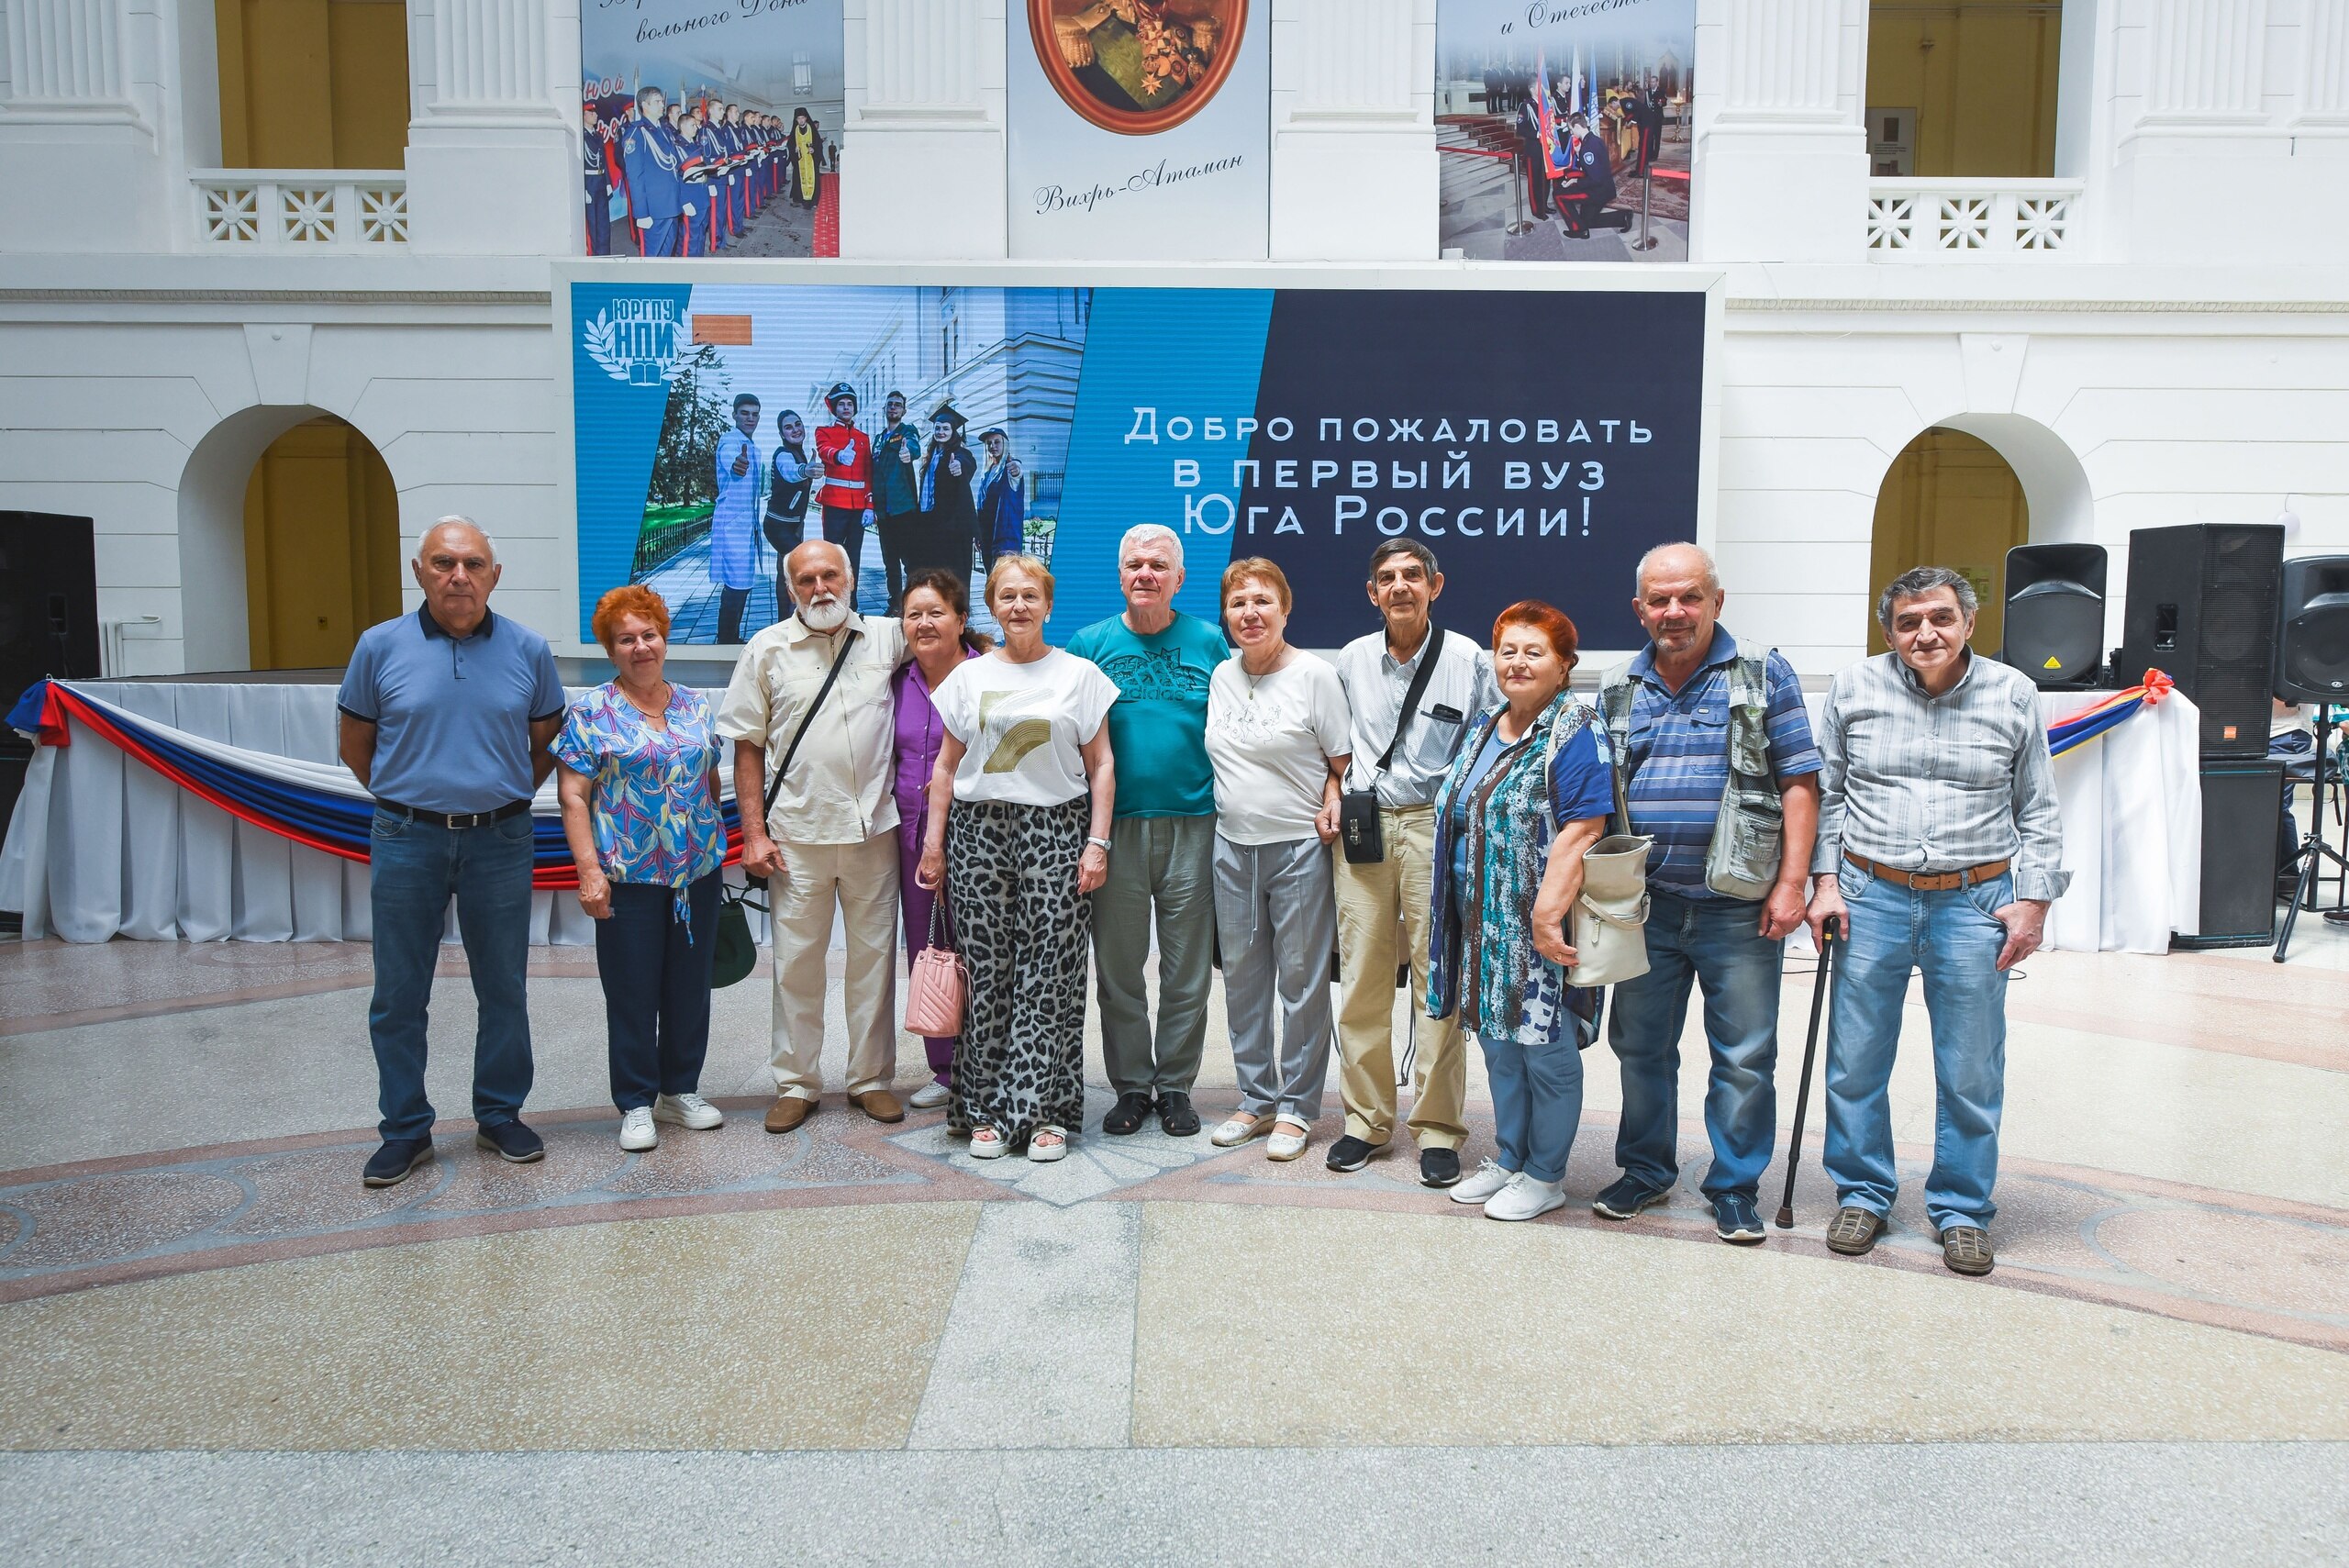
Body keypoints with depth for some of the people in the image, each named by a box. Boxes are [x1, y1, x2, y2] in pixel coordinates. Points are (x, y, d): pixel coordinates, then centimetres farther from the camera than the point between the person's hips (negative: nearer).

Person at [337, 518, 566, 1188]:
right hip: (406, 840, 0)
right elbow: (355, 746, 9)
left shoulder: (529, 651, -1)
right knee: (398, 996, 7)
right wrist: (409, 800, 10)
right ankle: (405, 1130, 21)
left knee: (503, 989, 10)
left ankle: (501, 1115, 26)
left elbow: (545, 744, 12)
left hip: (500, 840, 1)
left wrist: (503, 798, 8)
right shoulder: (380, 647, -2)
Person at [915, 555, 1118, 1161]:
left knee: (1050, 977, -3)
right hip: (978, 832, 2)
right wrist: (933, 843, 7)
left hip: (1056, 832, -2)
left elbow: (1101, 765, 4)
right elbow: (947, 765, 13)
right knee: (988, 975, 2)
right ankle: (988, 1110, 11)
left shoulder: (1080, 674, 6)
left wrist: (1096, 841, -4)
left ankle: (1045, 1112, 6)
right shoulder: (969, 676, 12)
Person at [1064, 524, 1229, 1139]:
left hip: (1193, 825, 0)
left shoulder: (1210, 642, 5)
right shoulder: (1089, 644, 6)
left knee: (1187, 968, 6)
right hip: (1115, 826, 0)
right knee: (1118, 966, 6)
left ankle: (1175, 1085, 20)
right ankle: (1131, 1085, 20)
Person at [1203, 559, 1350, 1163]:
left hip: (1299, 847, -5)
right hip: (1233, 846, 6)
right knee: (1242, 977, 12)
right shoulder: (1221, 676, 8)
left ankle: (1297, 1108, 14)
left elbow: (1342, 761, -3)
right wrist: (1231, 807, 8)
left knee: (1302, 981, 2)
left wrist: (1332, 806, -18)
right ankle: (1256, 1099, 25)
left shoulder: (1314, 674, -7)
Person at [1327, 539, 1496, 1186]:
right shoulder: (1352, 661, 10)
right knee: (1361, 975, 4)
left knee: (1438, 976, -2)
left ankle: (1438, 1127, 9)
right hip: (1362, 824, 3)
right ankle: (1366, 1118, 17)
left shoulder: (1468, 659, 1)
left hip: (1436, 824, -2)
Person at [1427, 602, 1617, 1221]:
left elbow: (1580, 832, -20)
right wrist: (1456, 911, 18)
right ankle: (1508, 1159, 30)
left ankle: (1546, 1176, 18)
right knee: (1498, 1042, 16)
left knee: (1545, 1048, 3)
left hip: (1540, 926, -8)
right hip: (1484, 925, 8)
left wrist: (1547, 915, -25)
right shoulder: (1486, 727, 13)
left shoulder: (1574, 732, -12)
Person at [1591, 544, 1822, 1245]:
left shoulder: (1763, 677, -1)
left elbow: (1799, 785, -4)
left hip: (1738, 907, -3)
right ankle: (1646, 1170, 29)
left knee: (1744, 1057, 4)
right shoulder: (1619, 692, 9)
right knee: (1641, 1047, 12)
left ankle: (1735, 1188, 19)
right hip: (1646, 903, 3)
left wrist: (1792, 883, -11)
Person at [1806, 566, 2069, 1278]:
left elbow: (2038, 812, 8)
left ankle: (1962, 1208, 22)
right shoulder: (1853, 689, 3)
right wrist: (1825, 881, 1)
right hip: (1871, 896, 0)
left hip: (1975, 900, 0)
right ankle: (1862, 1193, 23)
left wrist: (2033, 900, 1)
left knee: (1971, 1070, 6)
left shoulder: (2013, 695, 3)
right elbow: (1824, 793, 8)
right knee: (1856, 1058, 6)